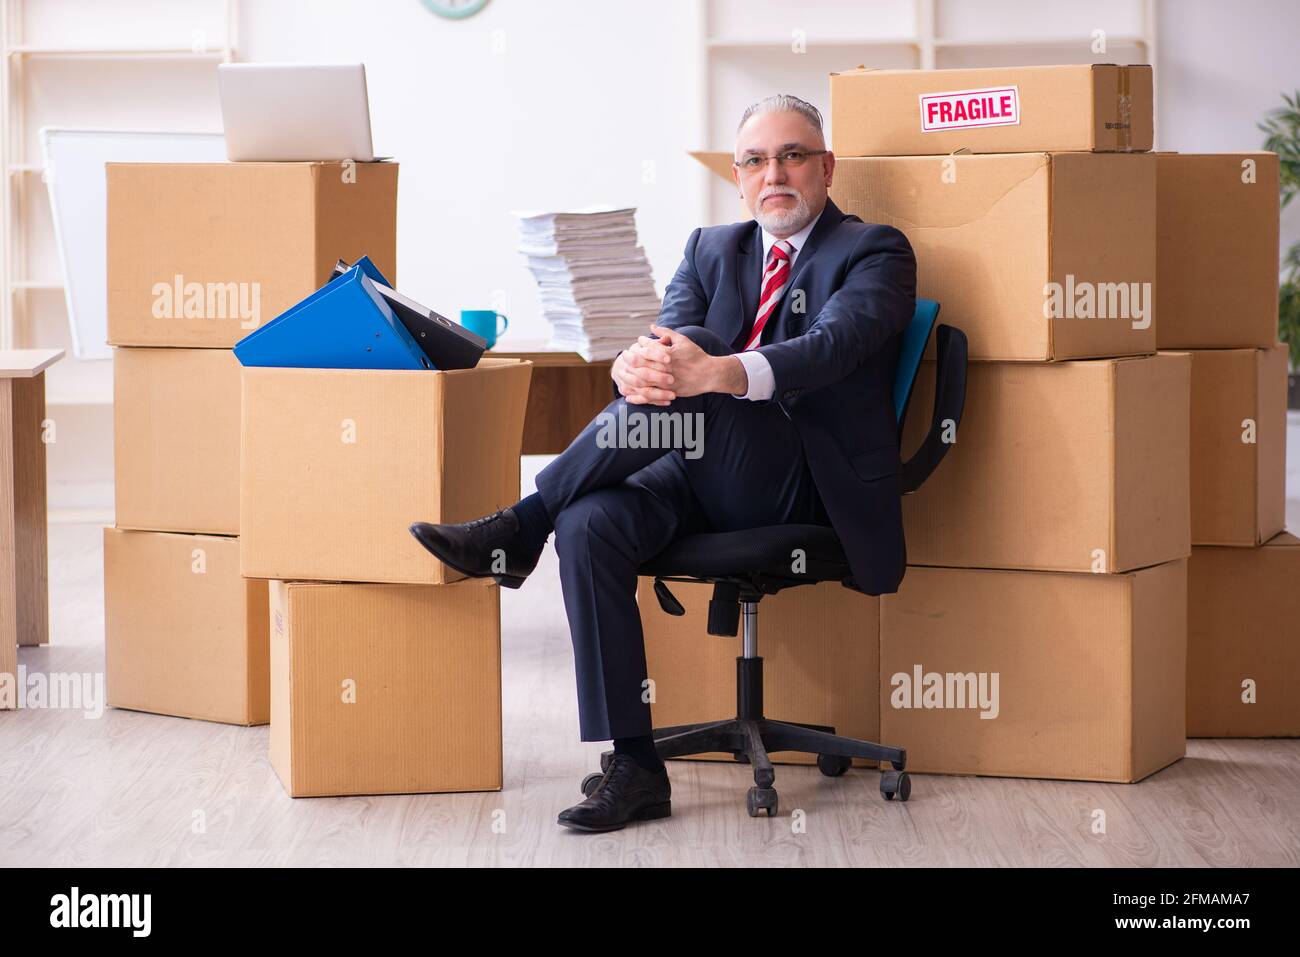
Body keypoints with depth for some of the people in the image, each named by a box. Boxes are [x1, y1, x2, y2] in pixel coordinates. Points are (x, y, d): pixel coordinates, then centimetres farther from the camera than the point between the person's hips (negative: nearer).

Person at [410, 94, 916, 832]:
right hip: (712, 475, 5)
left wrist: (713, 372, -41)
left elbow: (831, 346, -21)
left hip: (812, 488, -5)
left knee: (688, 397, -32)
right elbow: (673, 338, -1)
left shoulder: (874, 253, 0)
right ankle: (635, 769, -21)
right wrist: (639, 364, -29)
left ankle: (521, 529, -19)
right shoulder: (712, 250, 18)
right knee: (589, 527, -24)